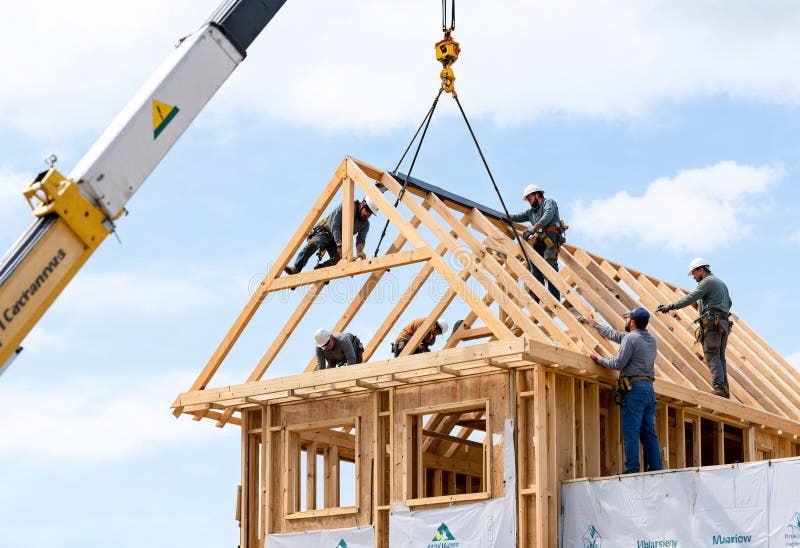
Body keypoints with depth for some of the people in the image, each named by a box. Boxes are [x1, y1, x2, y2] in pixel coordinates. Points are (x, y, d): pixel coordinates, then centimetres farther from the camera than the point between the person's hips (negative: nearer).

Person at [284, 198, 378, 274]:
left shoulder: (365, 224, -4)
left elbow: (361, 240, -15)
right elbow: (335, 226, -24)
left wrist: (359, 252, -39)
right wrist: (340, 246, -36)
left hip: (337, 241, 5)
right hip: (325, 232, -5)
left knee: (339, 259, -26)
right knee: (313, 244, -35)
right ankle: (295, 268, -43)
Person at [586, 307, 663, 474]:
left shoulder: (631, 338, -7)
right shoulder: (650, 339, 20)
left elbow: (618, 363, -12)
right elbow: (615, 335, 30)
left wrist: (599, 359, 5)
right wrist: (596, 325, 38)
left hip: (634, 389, -8)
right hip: (649, 389, 8)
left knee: (631, 434, -8)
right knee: (649, 434, 7)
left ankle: (632, 470, -13)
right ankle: (656, 469, 2)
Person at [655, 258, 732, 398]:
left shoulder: (707, 282, -3)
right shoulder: (721, 283, 26)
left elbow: (690, 298, -14)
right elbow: (729, 303, 39)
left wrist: (670, 307, -14)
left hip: (712, 323, -9)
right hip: (724, 323, 9)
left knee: (712, 355, -12)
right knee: (720, 356, 8)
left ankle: (719, 387, -24)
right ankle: (724, 389, 0)